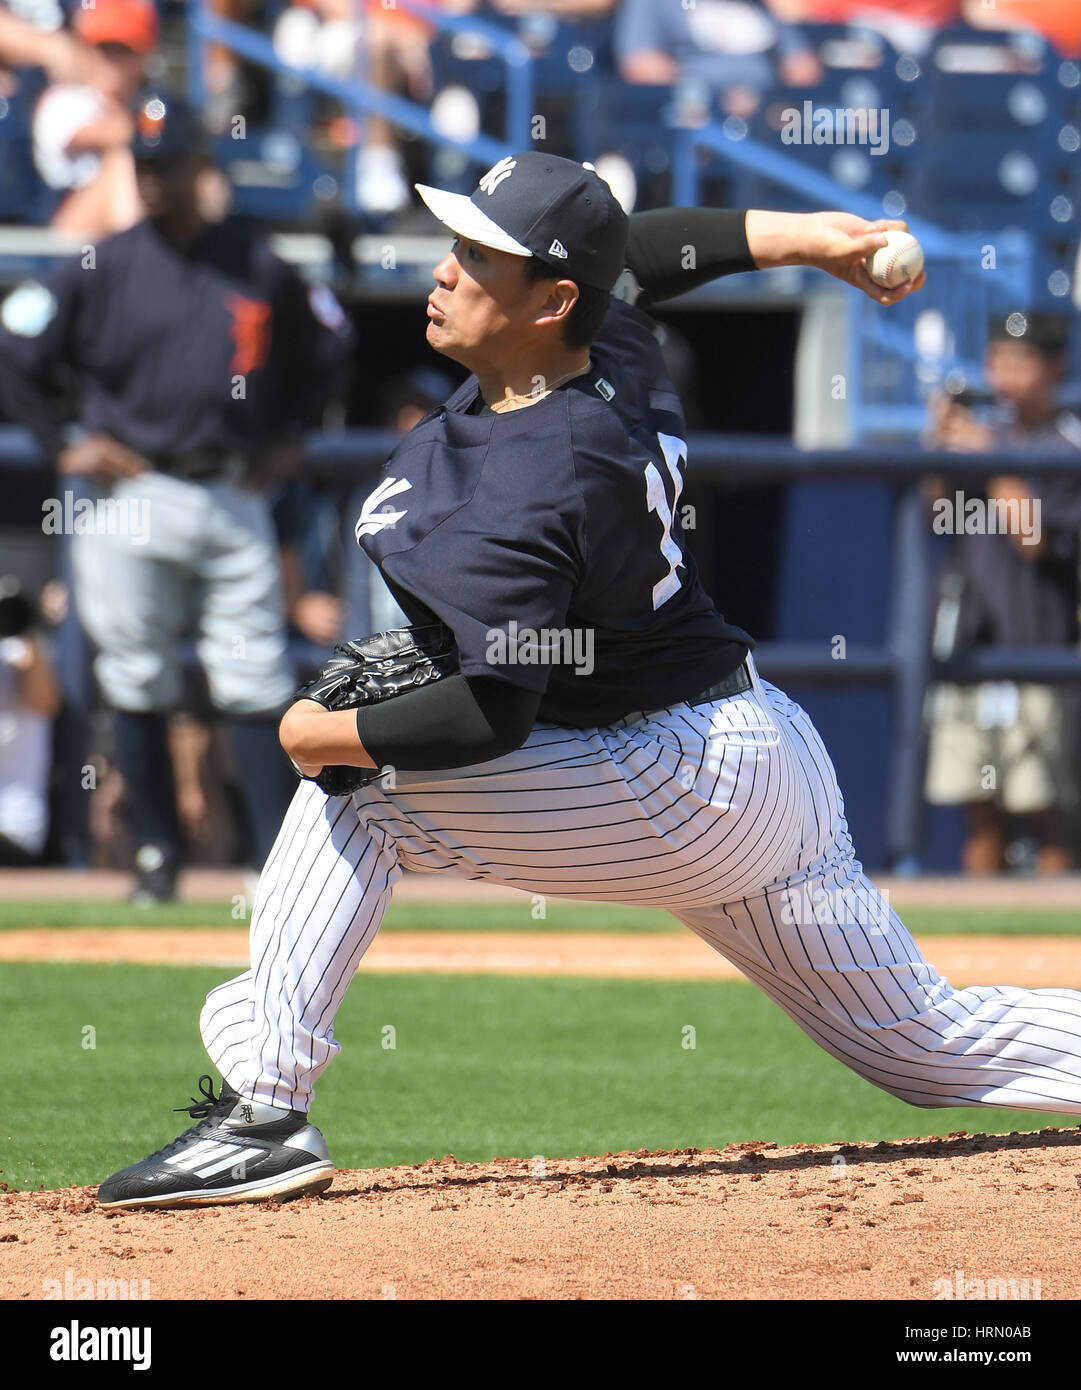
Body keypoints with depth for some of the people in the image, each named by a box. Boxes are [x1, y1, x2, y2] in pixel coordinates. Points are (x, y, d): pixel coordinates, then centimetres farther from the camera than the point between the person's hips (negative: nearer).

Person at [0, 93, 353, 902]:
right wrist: (65, 444, -3)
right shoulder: (103, 270, 1)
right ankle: (157, 858, 12)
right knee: (139, 686, 2)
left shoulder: (260, 269, 6)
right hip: (130, 496, -1)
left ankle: (281, 860, -2)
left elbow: (327, 343, 21)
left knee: (256, 685, -3)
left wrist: (291, 436, 13)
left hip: (234, 495, 1)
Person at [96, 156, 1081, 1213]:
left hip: (684, 793, -10)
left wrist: (325, 738, -16)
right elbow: (644, 249, 24)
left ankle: (266, 1111, -11)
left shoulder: (516, 499, -26)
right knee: (934, 1050, 16)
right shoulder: (618, 349, 0)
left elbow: (492, 718, -28)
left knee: (355, 788, -9)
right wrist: (800, 236, 17)